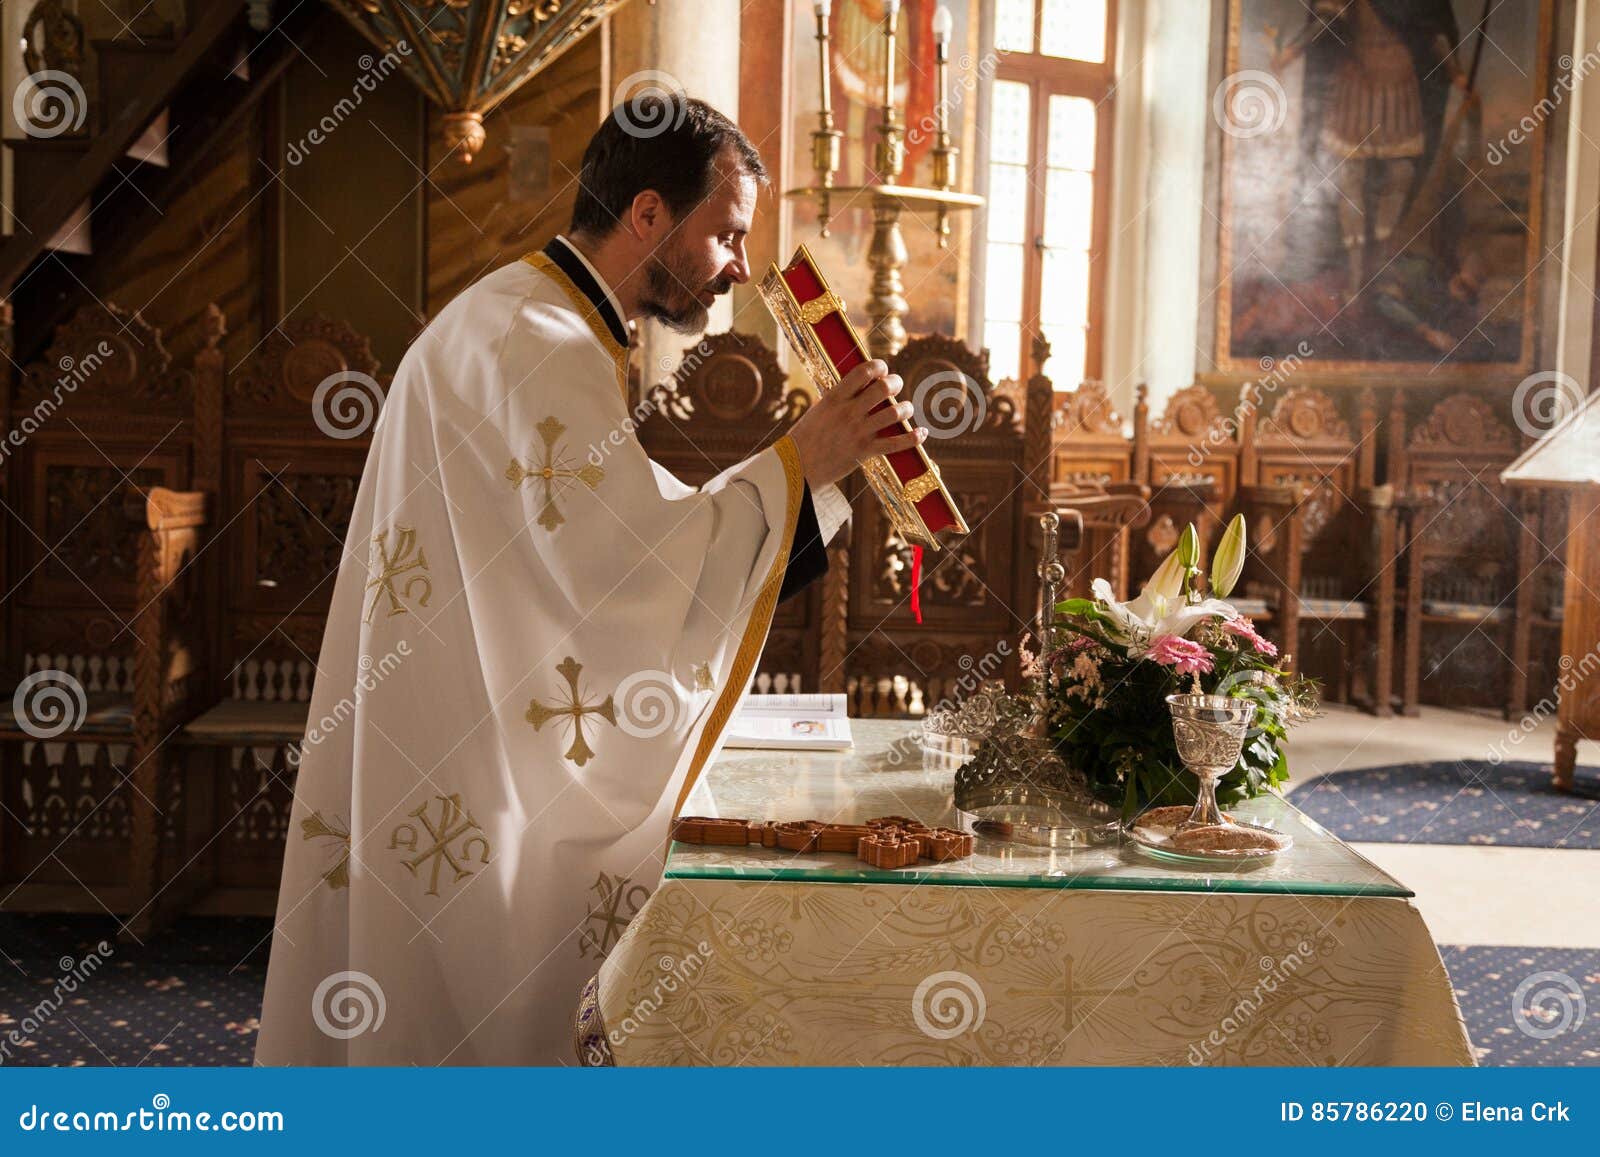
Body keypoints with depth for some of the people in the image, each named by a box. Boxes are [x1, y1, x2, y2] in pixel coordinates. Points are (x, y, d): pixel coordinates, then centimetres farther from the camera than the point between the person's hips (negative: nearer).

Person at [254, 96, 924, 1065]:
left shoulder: (553, 331, 16)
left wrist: (826, 464, 7)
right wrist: (798, 464, -15)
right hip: (468, 791, -10)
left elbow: (641, 537, 16)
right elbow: (640, 576, -26)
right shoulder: (530, 341, -19)